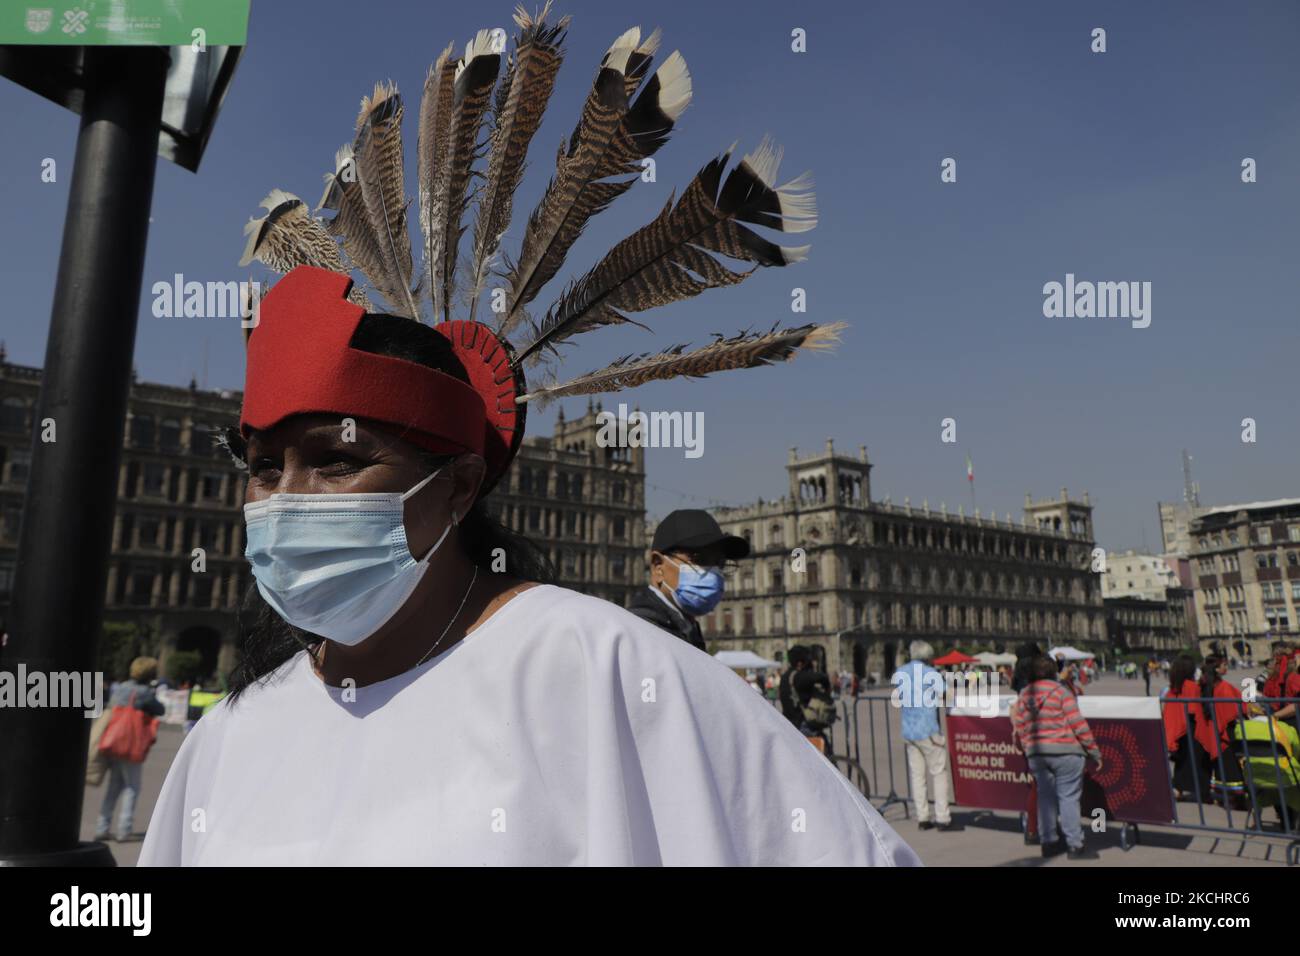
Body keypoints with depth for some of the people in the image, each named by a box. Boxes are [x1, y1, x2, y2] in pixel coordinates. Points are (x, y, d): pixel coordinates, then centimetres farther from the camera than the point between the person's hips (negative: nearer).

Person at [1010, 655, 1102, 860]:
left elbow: (1019, 729, 9)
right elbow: (1078, 724, -10)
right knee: (1068, 796, 0)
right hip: (1065, 751, -5)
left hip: (1036, 753, 5)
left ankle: (1048, 842, 17)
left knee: (1045, 795, 12)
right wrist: (1094, 751, -3)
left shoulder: (1024, 695, 9)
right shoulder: (1061, 691, -6)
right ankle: (1075, 844, 3)